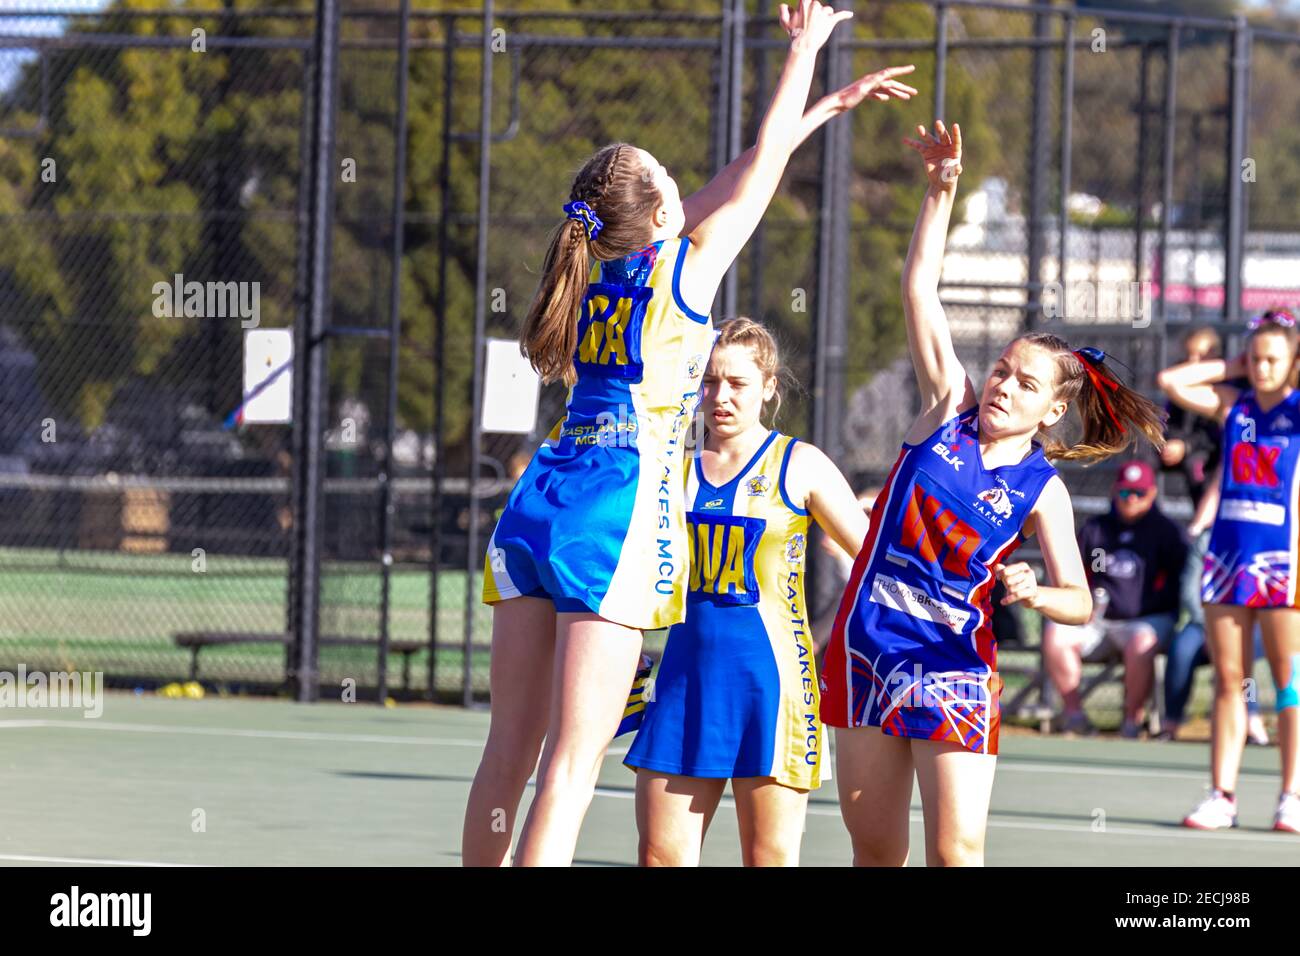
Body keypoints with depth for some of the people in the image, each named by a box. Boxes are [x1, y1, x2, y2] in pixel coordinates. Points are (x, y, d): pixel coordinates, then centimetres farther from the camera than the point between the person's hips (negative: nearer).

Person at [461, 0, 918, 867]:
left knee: (511, 751, 8)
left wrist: (827, 107, 35)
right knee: (571, 769, -10)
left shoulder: (597, 267, 14)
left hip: (535, 507, 7)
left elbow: (745, 174, 25)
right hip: (615, 517, -7)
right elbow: (760, 168, 12)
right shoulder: (685, 267, -3)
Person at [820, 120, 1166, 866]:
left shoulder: (1042, 490, -3)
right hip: (868, 650, 3)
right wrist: (942, 192, -7)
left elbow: (1080, 603, -4)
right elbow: (920, 287, 0)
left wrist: (1032, 593, -25)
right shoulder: (949, 410, 3)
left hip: (953, 666, -3)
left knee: (957, 850, -11)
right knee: (875, 851, 8)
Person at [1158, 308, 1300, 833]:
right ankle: (1221, 795, 4)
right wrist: (1232, 367, 5)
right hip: (1227, 553, 4)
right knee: (1227, 681, 4)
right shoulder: (1232, 406, 10)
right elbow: (1171, 381, 4)